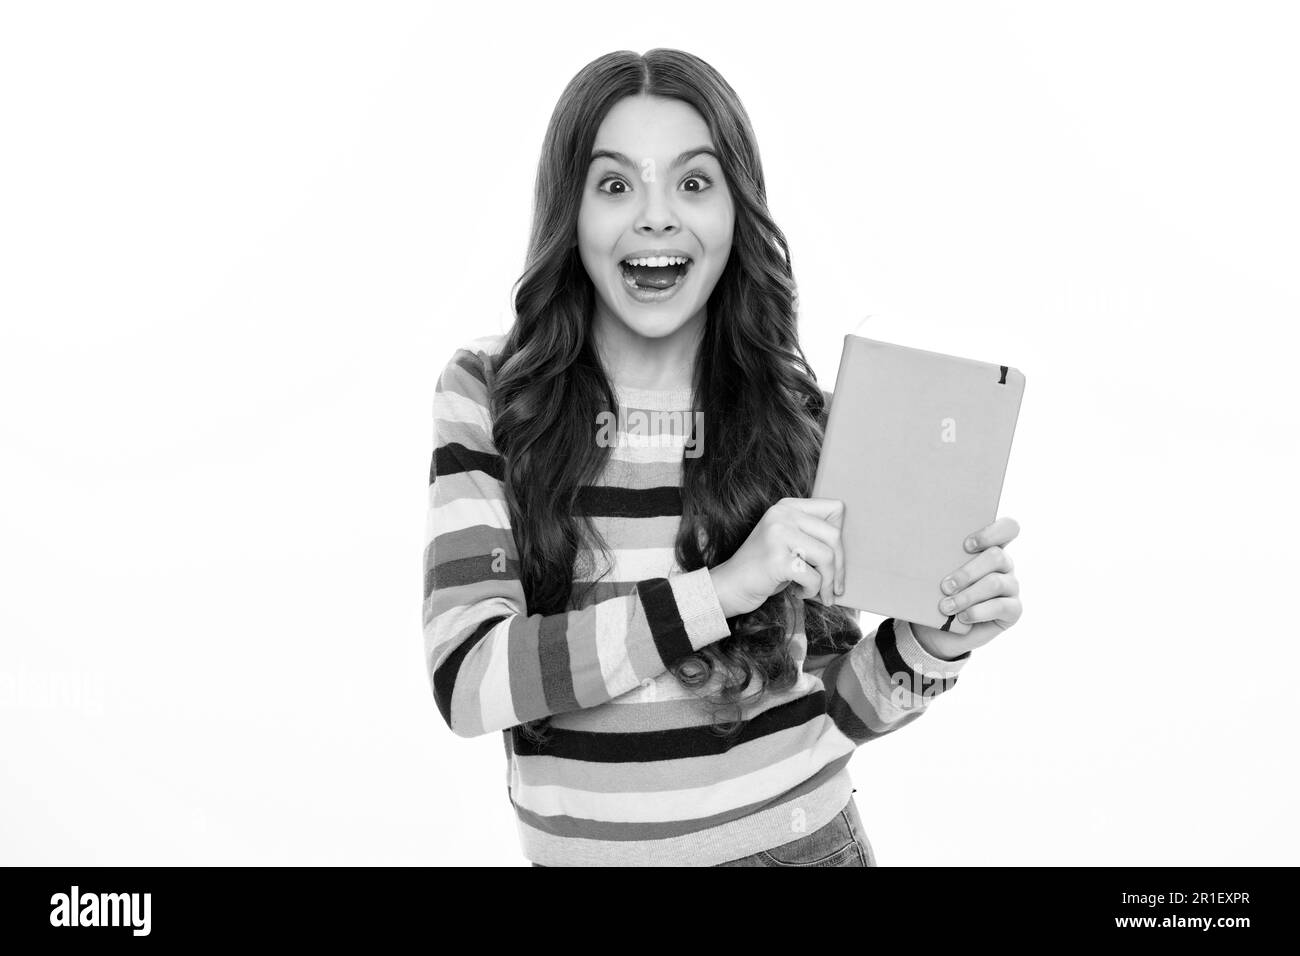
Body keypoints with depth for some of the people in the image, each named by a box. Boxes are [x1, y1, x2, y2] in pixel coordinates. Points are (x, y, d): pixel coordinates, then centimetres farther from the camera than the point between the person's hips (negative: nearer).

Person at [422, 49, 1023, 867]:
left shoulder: (798, 416, -7)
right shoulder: (486, 398, -9)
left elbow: (834, 708, 0)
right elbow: (464, 682, -19)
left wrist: (929, 643, -19)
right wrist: (720, 590, -26)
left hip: (797, 836, 0)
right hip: (582, 845, 0)